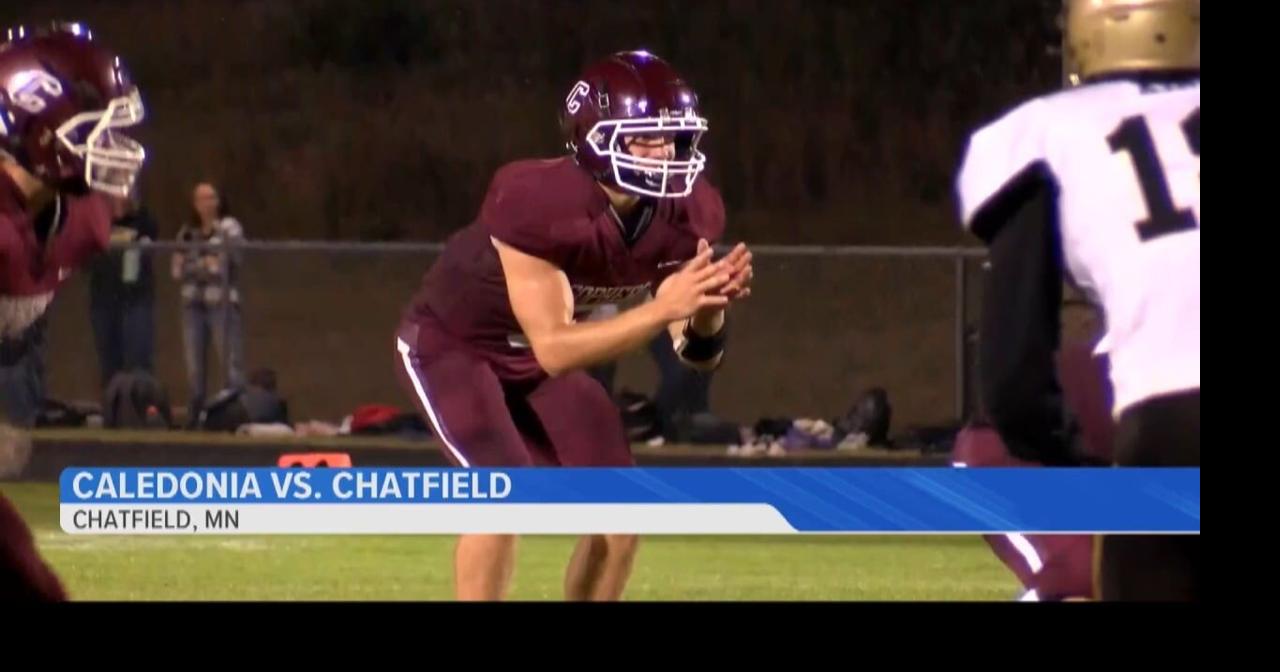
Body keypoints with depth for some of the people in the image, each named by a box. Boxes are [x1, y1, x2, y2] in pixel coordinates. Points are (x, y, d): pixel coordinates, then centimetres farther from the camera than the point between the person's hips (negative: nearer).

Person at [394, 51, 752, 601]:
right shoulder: (536, 204, -38)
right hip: (451, 342, -7)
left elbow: (696, 351, -9)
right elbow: (553, 349, -38)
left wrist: (709, 306, -32)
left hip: (532, 356, 7)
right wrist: (661, 308, -47)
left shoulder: (688, 214, -18)